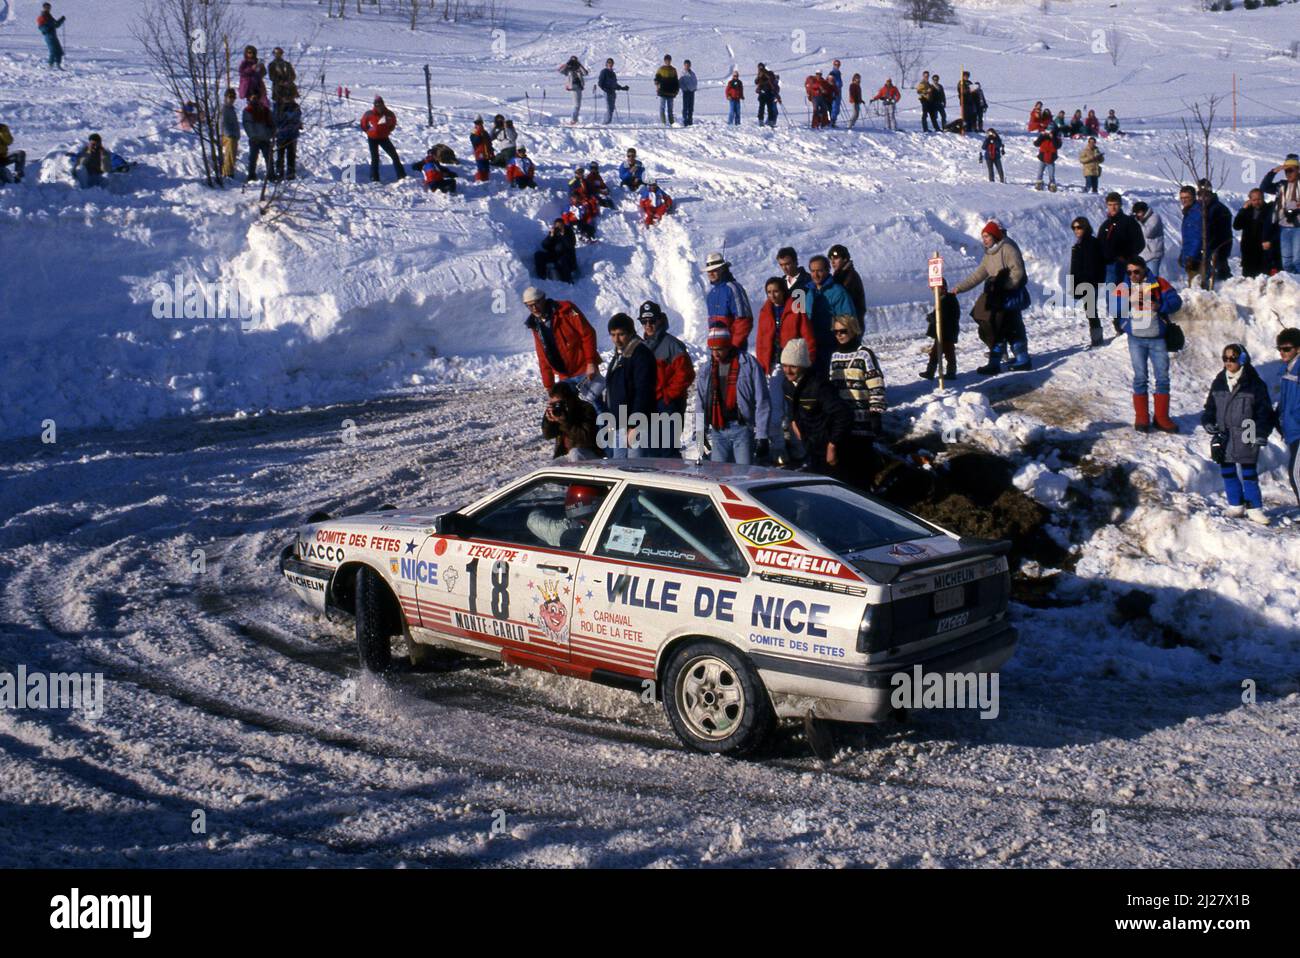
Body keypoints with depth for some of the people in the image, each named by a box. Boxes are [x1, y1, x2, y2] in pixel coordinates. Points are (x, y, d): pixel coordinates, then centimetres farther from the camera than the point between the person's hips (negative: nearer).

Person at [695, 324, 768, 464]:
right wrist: (700, 430, 7)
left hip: (742, 427, -5)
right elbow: (700, 402, 16)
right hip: (718, 430, 5)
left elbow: (761, 401, -7)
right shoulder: (707, 369, 10)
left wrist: (761, 435, -9)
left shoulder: (748, 363, -6)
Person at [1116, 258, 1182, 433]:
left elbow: (1176, 301, -5)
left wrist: (1160, 306, -23)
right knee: (1140, 378, 1)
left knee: (1163, 378, 1)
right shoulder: (1124, 287, 4)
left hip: (1157, 338, 0)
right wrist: (1130, 300, -24)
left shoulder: (1158, 283, 1)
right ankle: (1141, 418, 7)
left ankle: (1162, 418, 8)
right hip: (1136, 339, 0)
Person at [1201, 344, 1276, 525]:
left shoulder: (1254, 384, -5)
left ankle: (1254, 508, 6)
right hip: (1223, 438, 4)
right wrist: (1209, 422, -1)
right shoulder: (1219, 383, 7)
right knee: (1228, 473, 10)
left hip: (1246, 439, -4)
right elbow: (1210, 407, 17)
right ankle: (1236, 505, 22)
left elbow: (1264, 412, -2)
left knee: (1249, 474, -1)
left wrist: (1260, 435, -9)